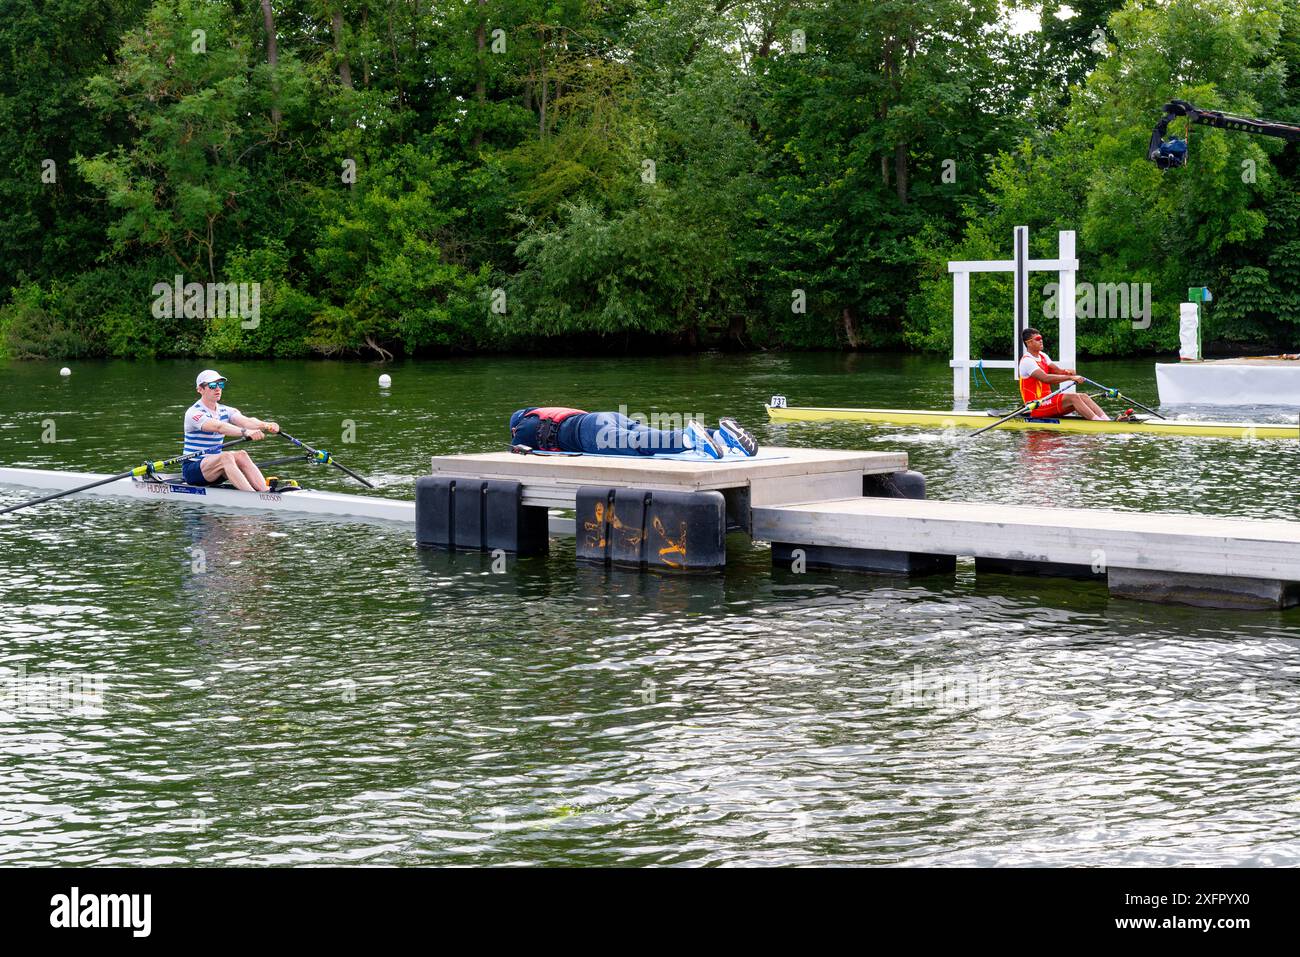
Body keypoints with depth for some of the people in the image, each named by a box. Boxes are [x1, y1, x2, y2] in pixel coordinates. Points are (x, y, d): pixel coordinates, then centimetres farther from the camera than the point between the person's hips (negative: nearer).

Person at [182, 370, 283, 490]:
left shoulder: (226, 411, 8)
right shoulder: (194, 413, -13)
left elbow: (246, 421, -14)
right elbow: (218, 427, -33)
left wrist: (265, 425, -37)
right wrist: (245, 432, -49)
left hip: (216, 464, 6)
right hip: (192, 469, -6)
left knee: (240, 455, -22)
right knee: (226, 457, -32)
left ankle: (267, 492, -38)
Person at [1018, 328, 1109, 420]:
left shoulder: (1043, 356, 17)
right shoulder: (1027, 361, -14)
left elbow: (1057, 370, 6)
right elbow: (1045, 378, -26)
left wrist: (1066, 371, -18)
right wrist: (1070, 378, -29)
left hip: (1048, 400, 9)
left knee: (1083, 397, -7)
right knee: (1073, 397, -24)